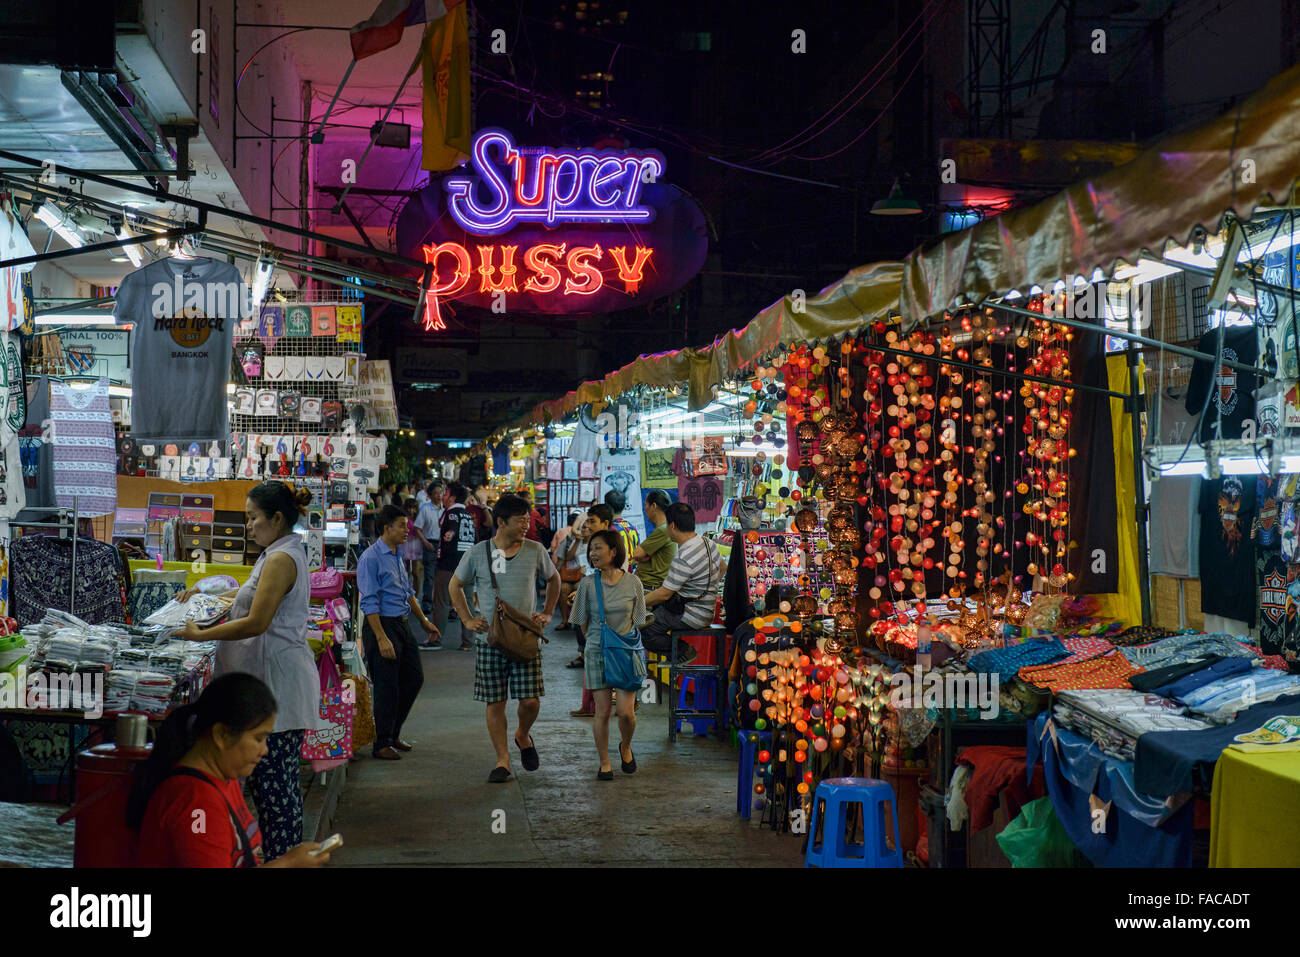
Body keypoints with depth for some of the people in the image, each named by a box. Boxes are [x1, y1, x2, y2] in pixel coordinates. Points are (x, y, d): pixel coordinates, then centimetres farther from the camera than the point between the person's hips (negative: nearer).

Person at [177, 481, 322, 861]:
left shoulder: (281, 559, -16)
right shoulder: (283, 553, 16)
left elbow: (256, 623, -21)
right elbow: (252, 594, 31)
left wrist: (199, 635, -16)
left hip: (278, 681, -11)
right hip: (276, 677, 11)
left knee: (271, 779, -6)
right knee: (280, 778, 13)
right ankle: (289, 857, 18)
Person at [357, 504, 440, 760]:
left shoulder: (396, 556, 14)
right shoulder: (371, 558, -14)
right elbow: (370, 602, -18)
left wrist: (424, 621, 25)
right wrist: (381, 639, -22)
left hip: (401, 624, 9)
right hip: (381, 625, -9)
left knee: (414, 678, 13)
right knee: (386, 687, -3)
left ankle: (393, 733, 27)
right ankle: (382, 744, 9)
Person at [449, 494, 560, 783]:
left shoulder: (535, 551, 1)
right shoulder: (477, 554, -2)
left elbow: (554, 579, 20)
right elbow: (456, 585, 14)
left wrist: (547, 613, 13)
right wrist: (467, 619, 6)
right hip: (490, 639, 0)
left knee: (530, 700, -5)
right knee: (495, 703, 2)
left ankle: (523, 736, 26)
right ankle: (503, 760, 13)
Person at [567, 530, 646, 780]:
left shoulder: (633, 583, -2)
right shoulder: (588, 584, -2)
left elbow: (637, 623, 5)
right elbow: (584, 624, 8)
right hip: (597, 654, 0)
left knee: (626, 712, -6)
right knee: (602, 711, 1)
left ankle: (625, 747, 24)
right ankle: (604, 764, 14)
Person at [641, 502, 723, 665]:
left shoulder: (683, 559, -26)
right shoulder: (707, 542, 2)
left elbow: (664, 593, -22)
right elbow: (723, 567, 20)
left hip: (691, 616, -10)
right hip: (707, 611, 10)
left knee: (638, 629, -11)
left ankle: (683, 651, 0)